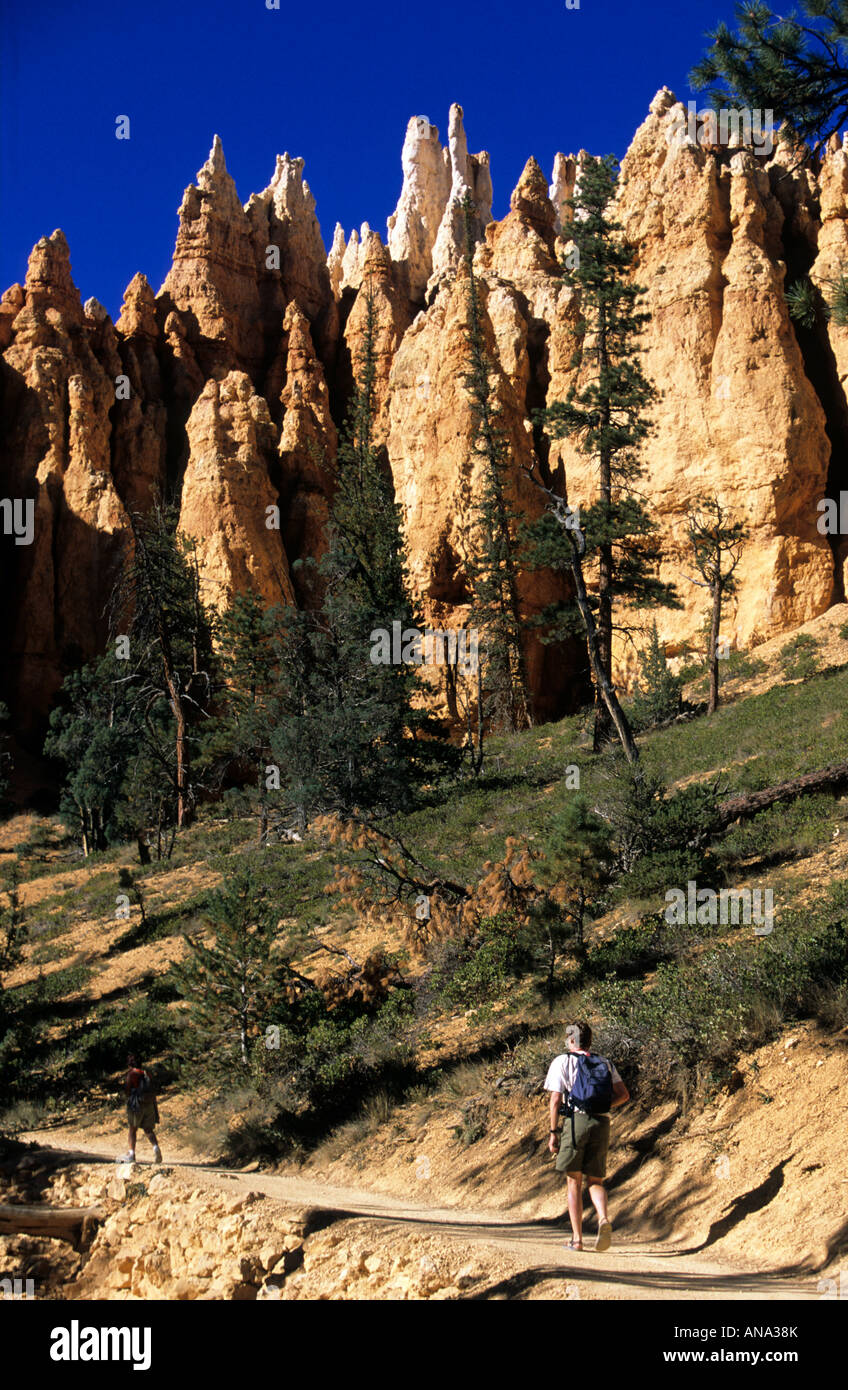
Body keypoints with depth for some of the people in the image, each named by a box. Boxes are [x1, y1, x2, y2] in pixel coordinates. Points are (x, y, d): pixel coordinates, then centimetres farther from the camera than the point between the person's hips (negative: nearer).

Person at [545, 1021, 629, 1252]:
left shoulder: (562, 1062, 5)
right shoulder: (605, 1064, 17)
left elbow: (556, 1099, -4)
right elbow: (624, 1095, 11)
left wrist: (553, 1133, -1)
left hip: (576, 1121, -3)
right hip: (602, 1123, 3)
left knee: (574, 1182, 6)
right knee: (595, 1181, 11)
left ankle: (577, 1238, 2)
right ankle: (604, 1219, -18)